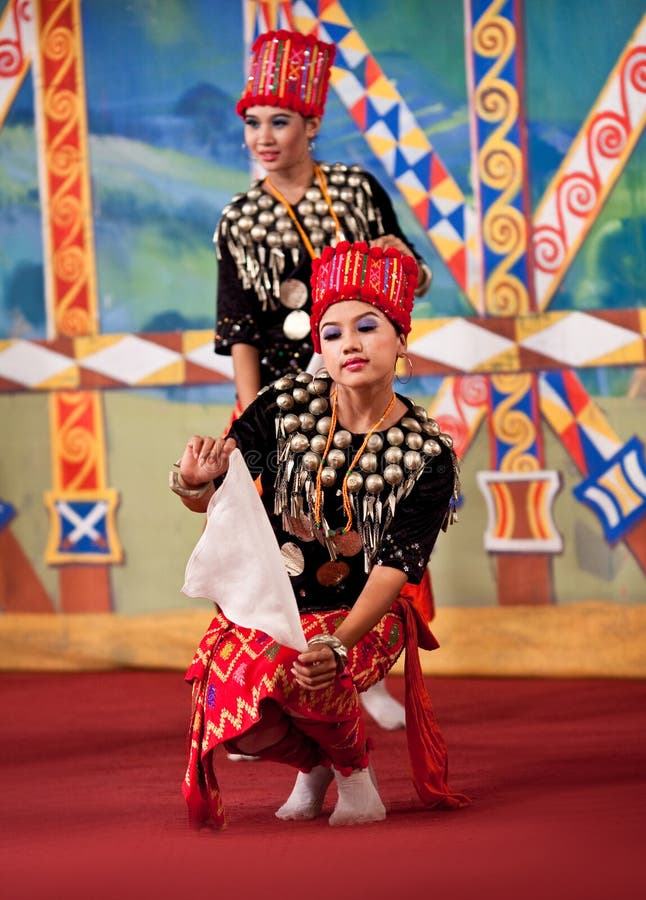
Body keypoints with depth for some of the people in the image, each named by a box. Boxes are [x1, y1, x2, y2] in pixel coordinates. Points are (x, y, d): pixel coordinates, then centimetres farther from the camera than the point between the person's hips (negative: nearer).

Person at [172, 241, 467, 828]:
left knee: (304, 675, -36)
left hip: (362, 616, -2)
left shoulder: (429, 456, -11)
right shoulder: (289, 407, -7)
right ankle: (313, 766, 12)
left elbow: (394, 569, -17)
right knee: (236, 718, -25)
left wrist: (338, 644, -34)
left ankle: (354, 770, -2)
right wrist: (195, 483, -32)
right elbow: (211, 500, -6)